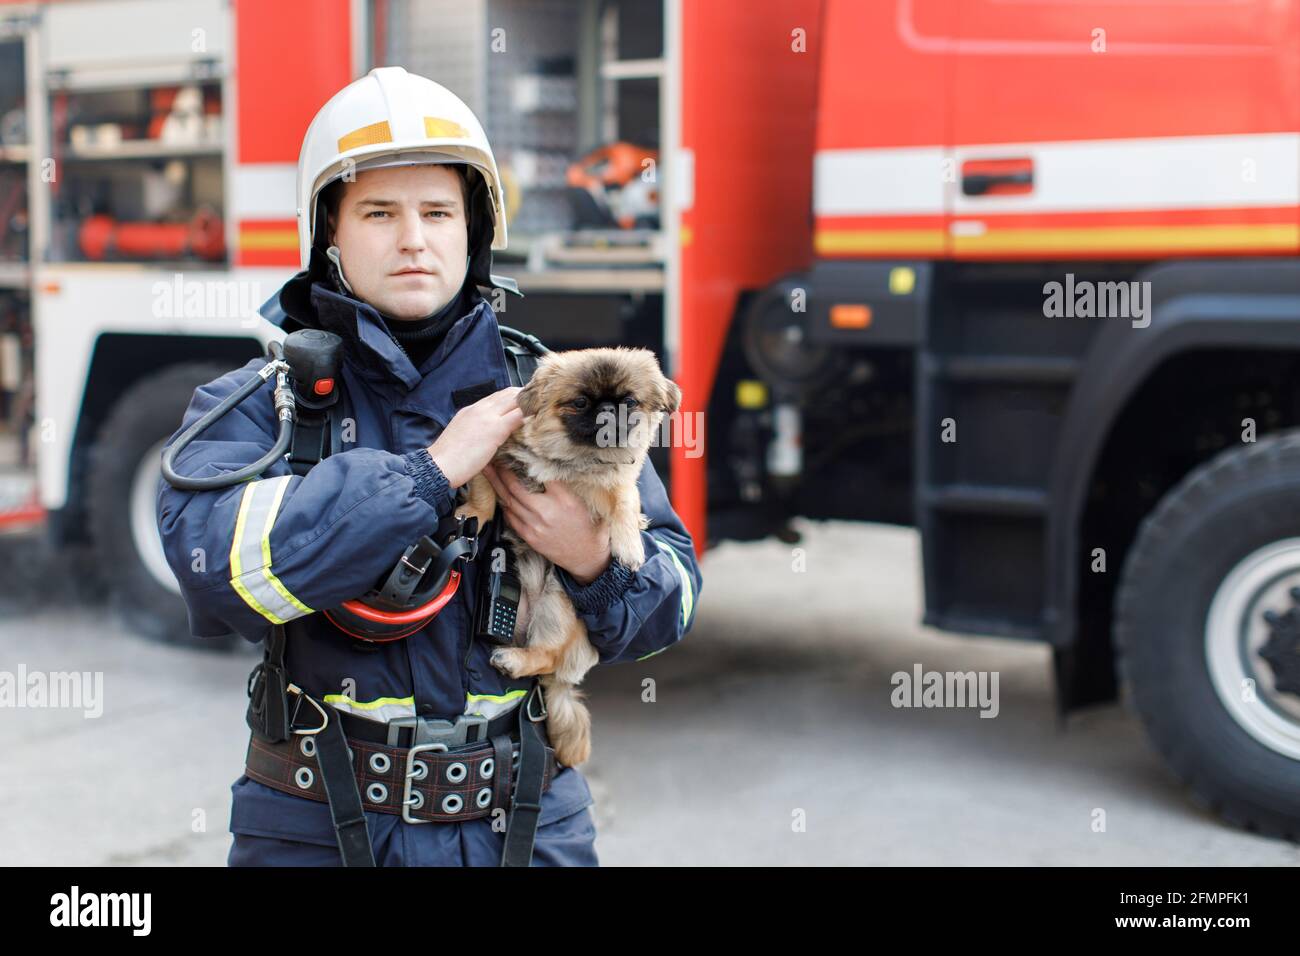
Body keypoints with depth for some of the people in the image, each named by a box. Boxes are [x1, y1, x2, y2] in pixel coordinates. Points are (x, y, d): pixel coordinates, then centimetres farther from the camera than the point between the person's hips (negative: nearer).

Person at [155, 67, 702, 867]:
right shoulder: (259, 404, -2)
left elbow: (670, 598, 3)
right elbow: (216, 558, -23)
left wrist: (596, 561, -20)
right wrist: (432, 470, -22)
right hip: (320, 830, -1)